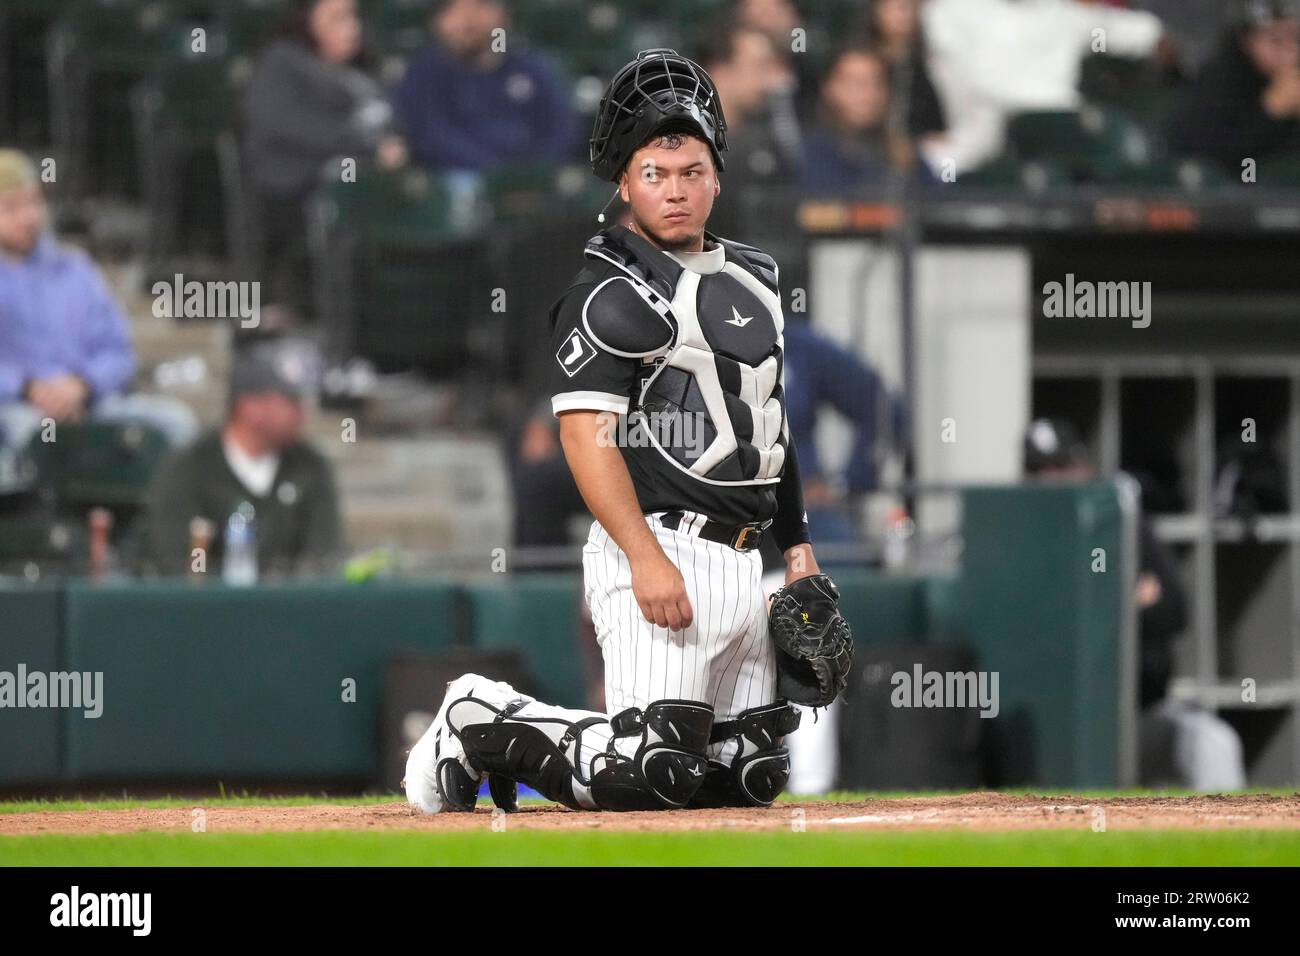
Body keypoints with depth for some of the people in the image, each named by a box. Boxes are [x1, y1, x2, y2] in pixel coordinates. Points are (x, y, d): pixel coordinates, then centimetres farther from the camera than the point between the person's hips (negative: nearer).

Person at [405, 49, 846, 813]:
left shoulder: (754, 279, 18)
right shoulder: (612, 293, -8)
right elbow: (587, 434, -16)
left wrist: (798, 544, 21)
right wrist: (646, 557, -25)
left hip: (741, 566, 9)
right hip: (662, 545, -9)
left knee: (751, 774, 6)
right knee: (654, 773, -19)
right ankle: (485, 724, 3)